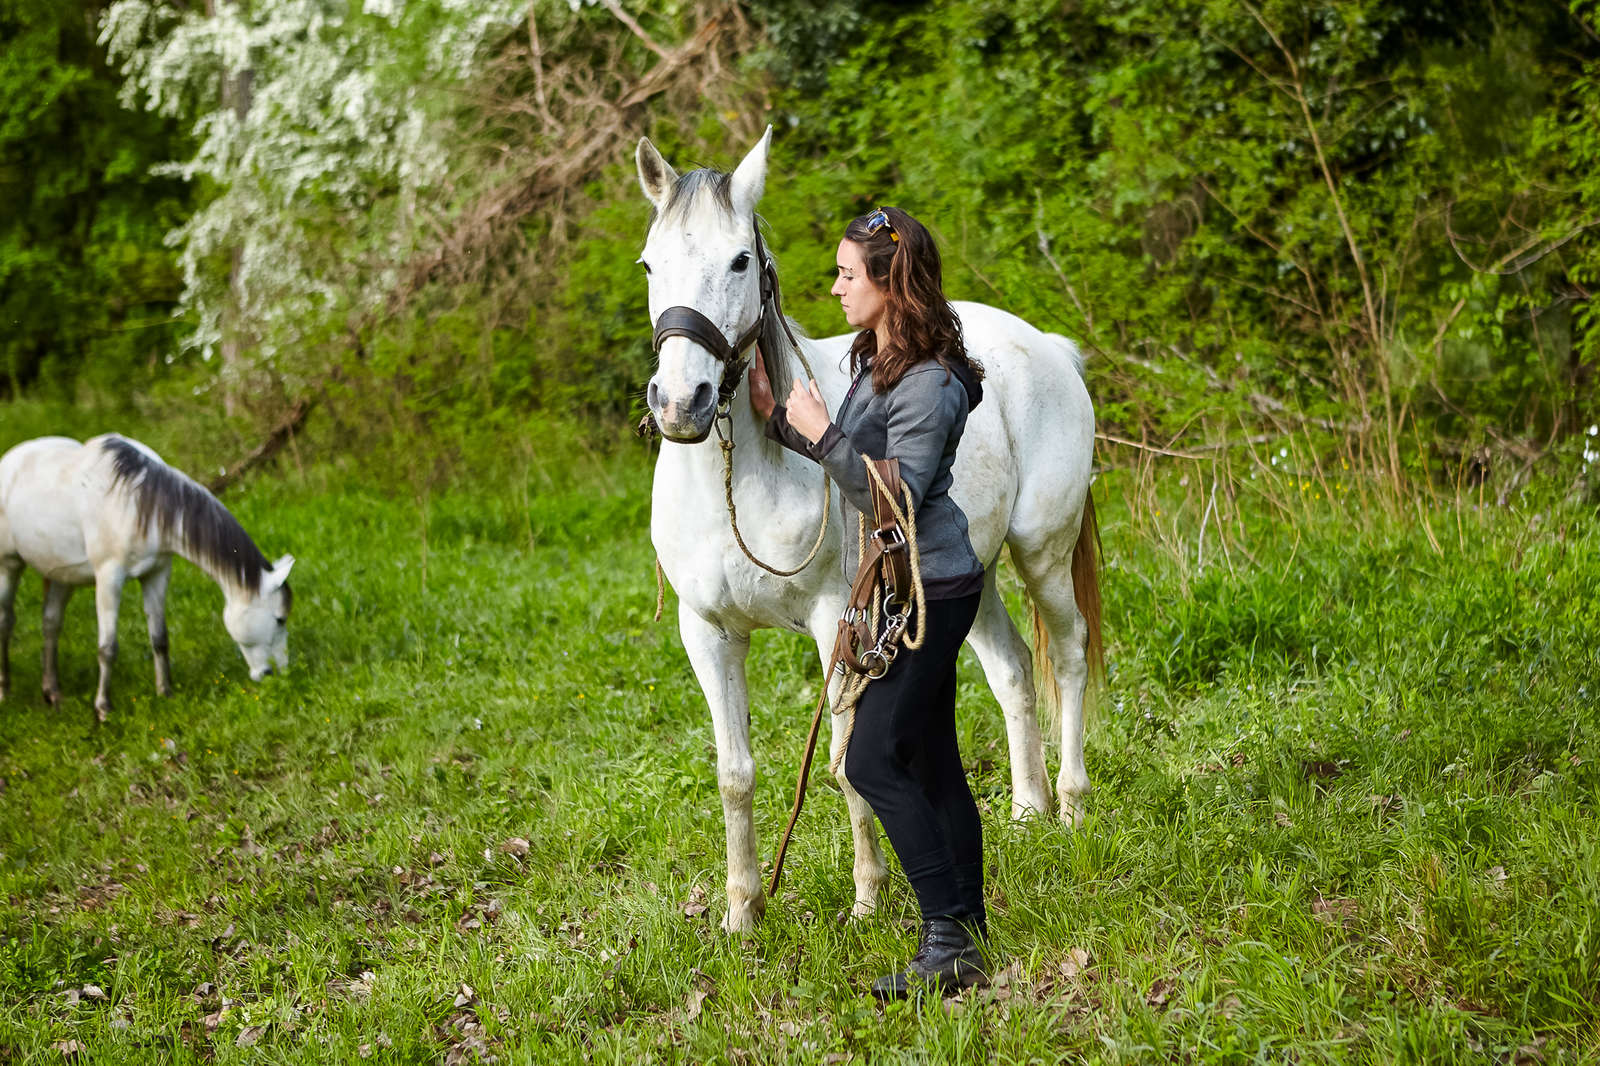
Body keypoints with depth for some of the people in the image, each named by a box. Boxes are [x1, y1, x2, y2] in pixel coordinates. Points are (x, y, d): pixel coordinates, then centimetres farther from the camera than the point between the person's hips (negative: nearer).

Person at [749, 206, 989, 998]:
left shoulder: (929, 385, -20)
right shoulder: (875, 361, 11)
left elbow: (896, 498, -23)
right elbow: (858, 466, 21)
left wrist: (822, 433, -22)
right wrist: (779, 417, 15)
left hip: (926, 595, -10)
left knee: (874, 761, -12)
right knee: (931, 763, 13)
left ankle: (948, 938, -8)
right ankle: (968, 933, 20)